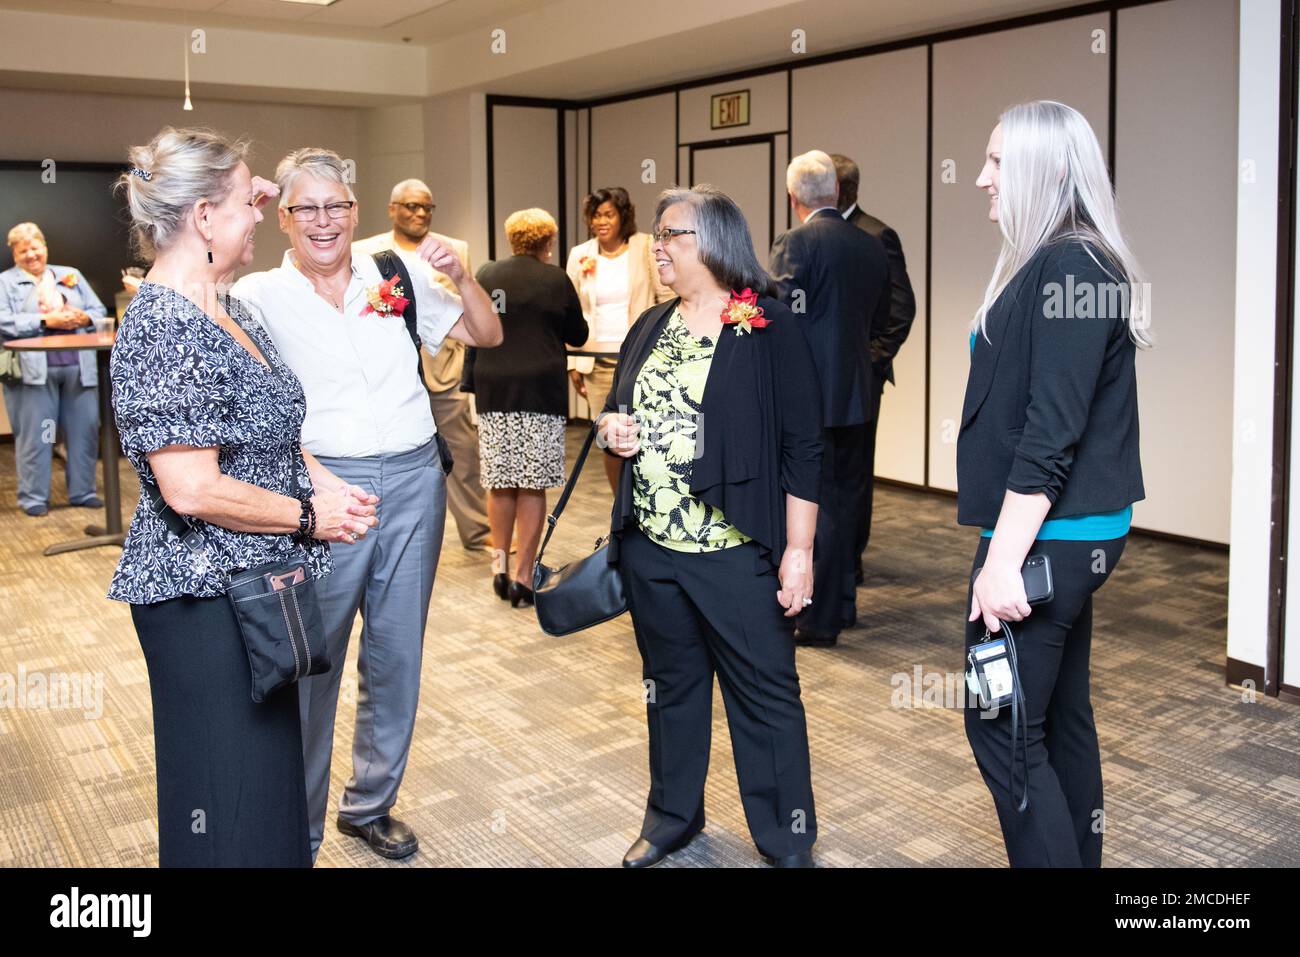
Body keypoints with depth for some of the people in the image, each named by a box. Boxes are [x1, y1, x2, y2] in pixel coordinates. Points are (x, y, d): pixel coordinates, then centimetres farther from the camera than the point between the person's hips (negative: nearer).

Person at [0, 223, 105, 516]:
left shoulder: (71, 275, 19)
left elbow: (99, 311, 14)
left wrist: (84, 318, -8)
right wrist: (46, 320, -15)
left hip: (78, 367, 3)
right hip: (34, 369, -3)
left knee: (85, 430, 3)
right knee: (34, 434, -2)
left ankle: (83, 491, 14)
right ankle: (33, 497, 8)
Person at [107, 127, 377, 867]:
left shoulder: (229, 313, 8)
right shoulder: (164, 328, -20)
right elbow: (192, 489, -25)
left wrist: (324, 480, 2)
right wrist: (311, 514, -14)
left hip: (255, 587, 9)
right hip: (204, 594, -9)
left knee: (269, 778, 20)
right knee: (228, 805, 5)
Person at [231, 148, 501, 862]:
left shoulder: (396, 281, 7)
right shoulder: (259, 296, -1)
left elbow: (487, 335, 12)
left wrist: (460, 276, -4)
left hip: (412, 483, 4)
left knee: (397, 657, 14)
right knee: (311, 664, 3)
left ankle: (371, 804, 33)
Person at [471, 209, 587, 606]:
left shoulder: (486, 276, 6)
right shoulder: (557, 280, -1)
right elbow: (578, 335, 9)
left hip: (493, 388, 2)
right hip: (542, 389, -2)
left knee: (500, 482, 13)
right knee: (533, 485, 1)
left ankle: (499, 562, 8)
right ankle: (523, 576, 3)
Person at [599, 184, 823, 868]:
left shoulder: (770, 330, -7)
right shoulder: (650, 328, 12)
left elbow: (801, 447, -9)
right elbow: (618, 412, 25)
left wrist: (798, 550, -13)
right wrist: (615, 431, 0)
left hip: (738, 554, -6)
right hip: (650, 549, 6)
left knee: (764, 692, 3)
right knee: (671, 684, 17)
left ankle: (786, 840, 19)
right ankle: (672, 814, 34)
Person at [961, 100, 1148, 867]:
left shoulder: (1066, 268, -16)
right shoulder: (1067, 266, 14)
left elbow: (1050, 432, -22)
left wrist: (1003, 560, -22)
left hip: (1048, 536, -10)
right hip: (1070, 533, 10)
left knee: (1001, 725, -4)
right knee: (1059, 715, 16)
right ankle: (1078, 856, 28)